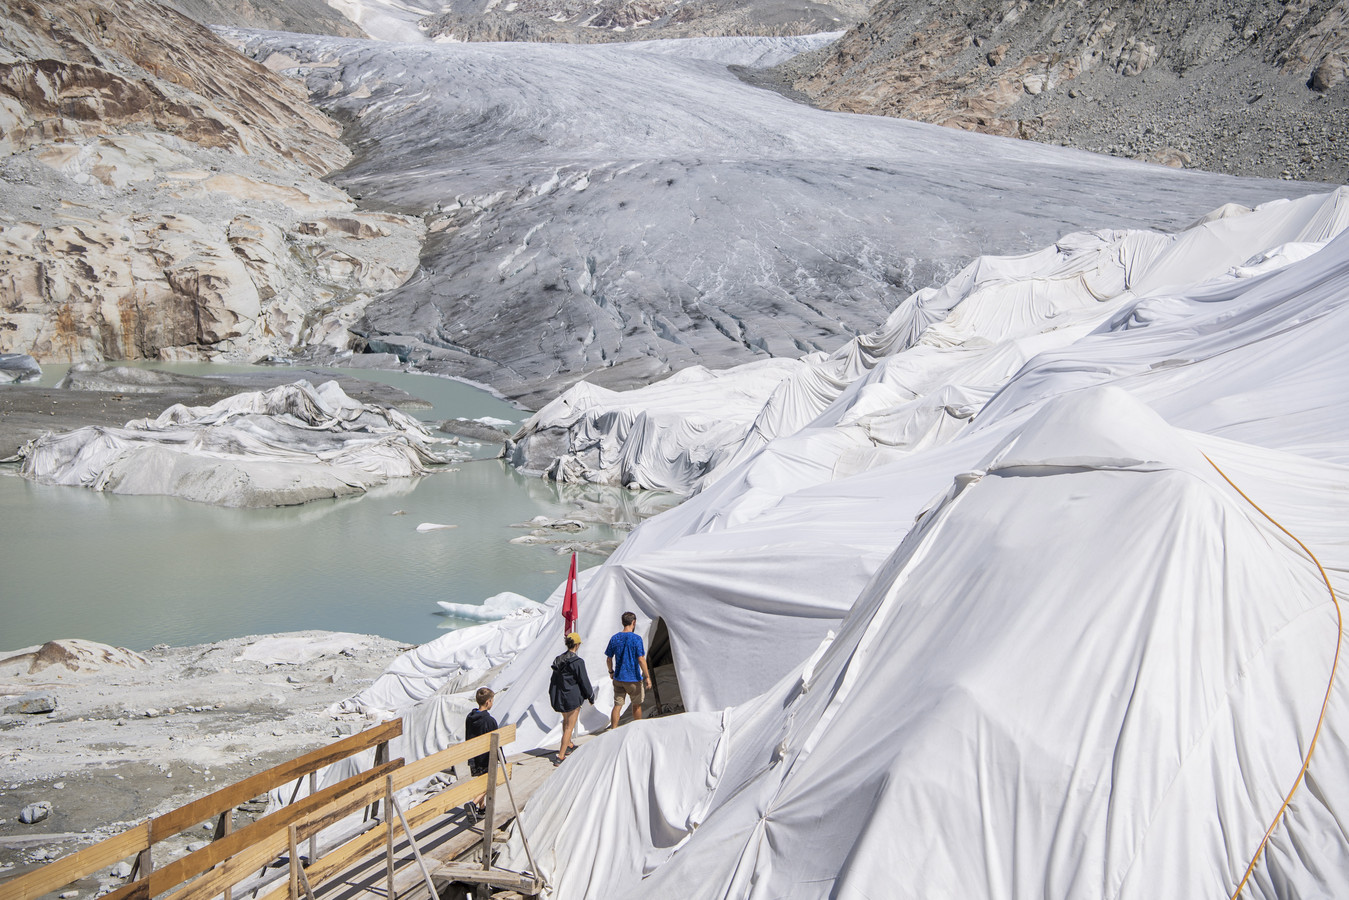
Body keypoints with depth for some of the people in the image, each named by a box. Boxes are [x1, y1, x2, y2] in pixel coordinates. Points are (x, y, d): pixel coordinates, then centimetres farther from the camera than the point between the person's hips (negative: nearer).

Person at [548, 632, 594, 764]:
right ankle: (561, 756, -1)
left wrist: (553, 698, 22)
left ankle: (569, 745, 44)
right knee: (569, 726, 1)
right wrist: (591, 697, 2)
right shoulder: (577, 662, -18)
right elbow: (584, 682, -12)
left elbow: (553, 680, 11)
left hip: (558, 697, 7)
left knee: (566, 720, 30)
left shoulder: (558, 659, 3)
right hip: (572, 697, -7)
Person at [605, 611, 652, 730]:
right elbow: (641, 659, -17)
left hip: (618, 678, 3)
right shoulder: (636, 638, -14)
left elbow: (608, 659, 6)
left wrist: (611, 672, 23)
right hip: (633, 678, -3)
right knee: (637, 704, 14)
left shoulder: (614, 638, 0)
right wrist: (647, 676, -10)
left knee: (617, 705, 5)